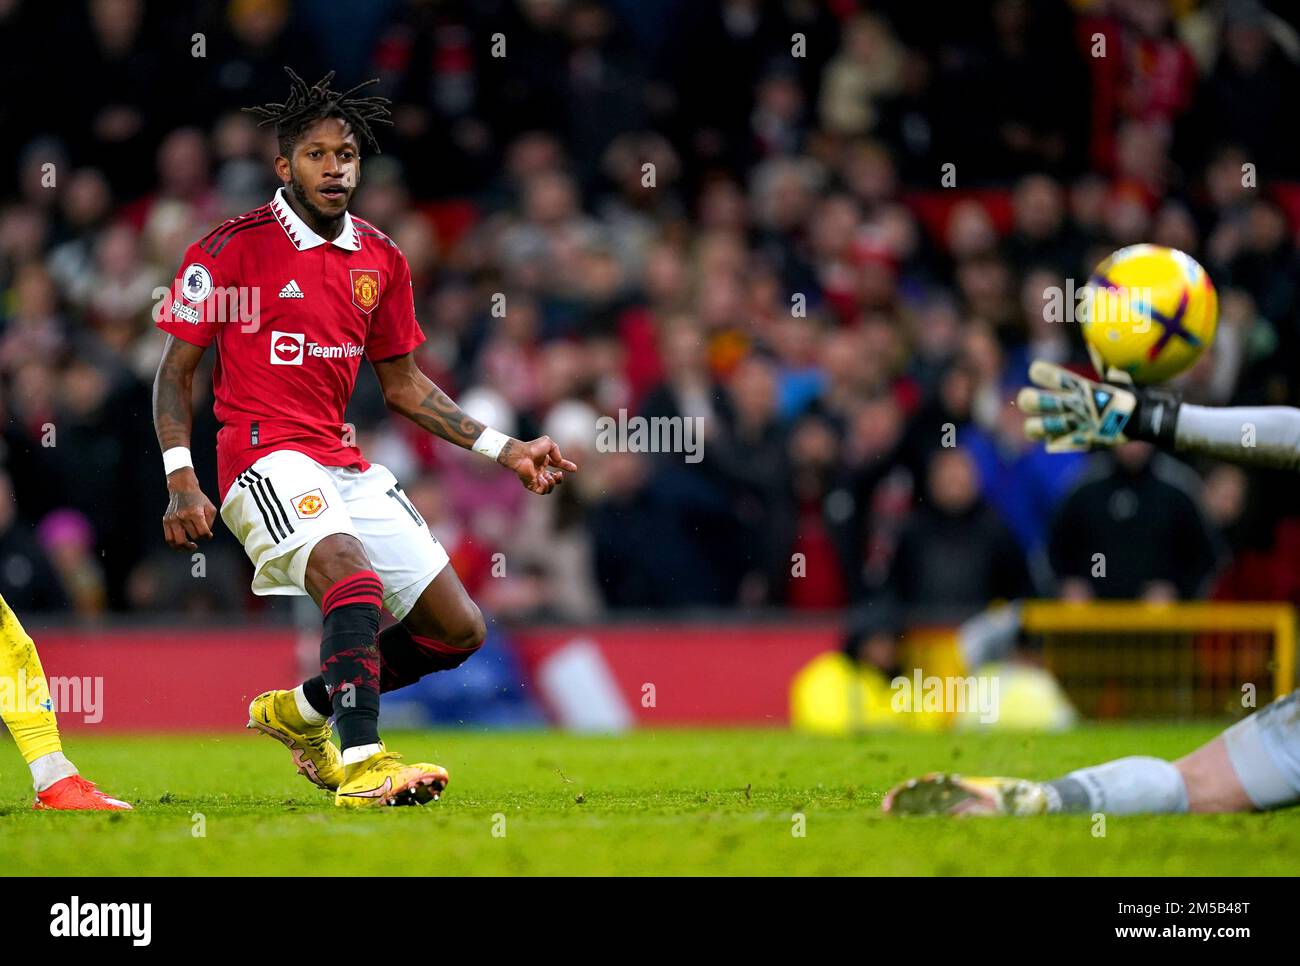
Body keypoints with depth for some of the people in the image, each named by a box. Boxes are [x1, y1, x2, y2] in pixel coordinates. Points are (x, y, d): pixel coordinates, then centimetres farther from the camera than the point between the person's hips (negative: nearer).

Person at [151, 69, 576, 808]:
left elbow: (403, 384, 20)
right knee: (355, 577, -34)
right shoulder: (234, 248, -6)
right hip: (265, 461, -7)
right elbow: (176, 368, -2)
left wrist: (504, 449, 14)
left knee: (459, 630, 3)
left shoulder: (381, 261, 11)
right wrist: (181, 480, -13)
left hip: (345, 464, 7)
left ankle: (302, 710, 22)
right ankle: (362, 766, -38)